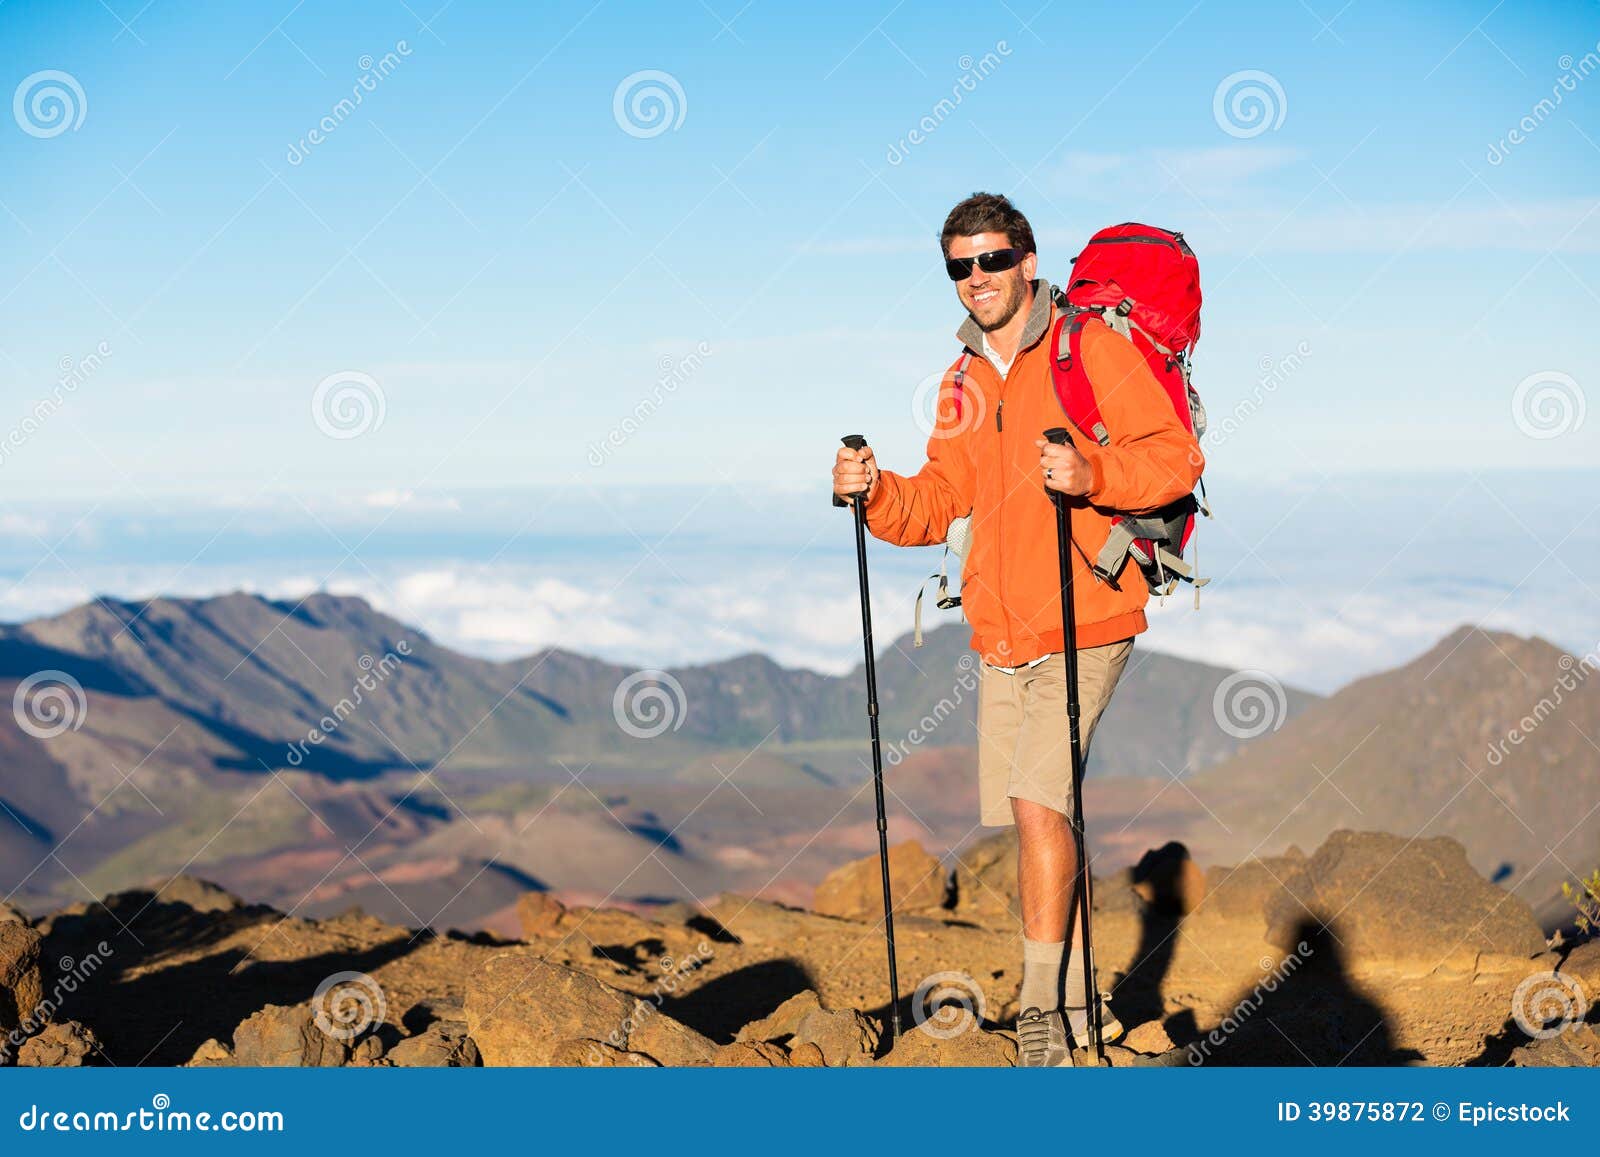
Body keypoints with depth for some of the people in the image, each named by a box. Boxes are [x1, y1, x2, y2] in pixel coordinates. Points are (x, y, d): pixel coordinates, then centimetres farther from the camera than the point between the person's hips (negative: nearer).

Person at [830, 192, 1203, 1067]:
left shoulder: (1091, 349, -6)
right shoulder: (963, 381, 15)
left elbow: (1175, 456, -11)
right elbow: (940, 503, 14)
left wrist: (1092, 475, -29)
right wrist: (876, 493, -6)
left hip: (1083, 627, -7)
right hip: (1001, 637, 7)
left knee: (1038, 800, -18)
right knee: (1029, 817, 10)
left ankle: (1044, 1009, -12)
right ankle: (1077, 1007, 22)